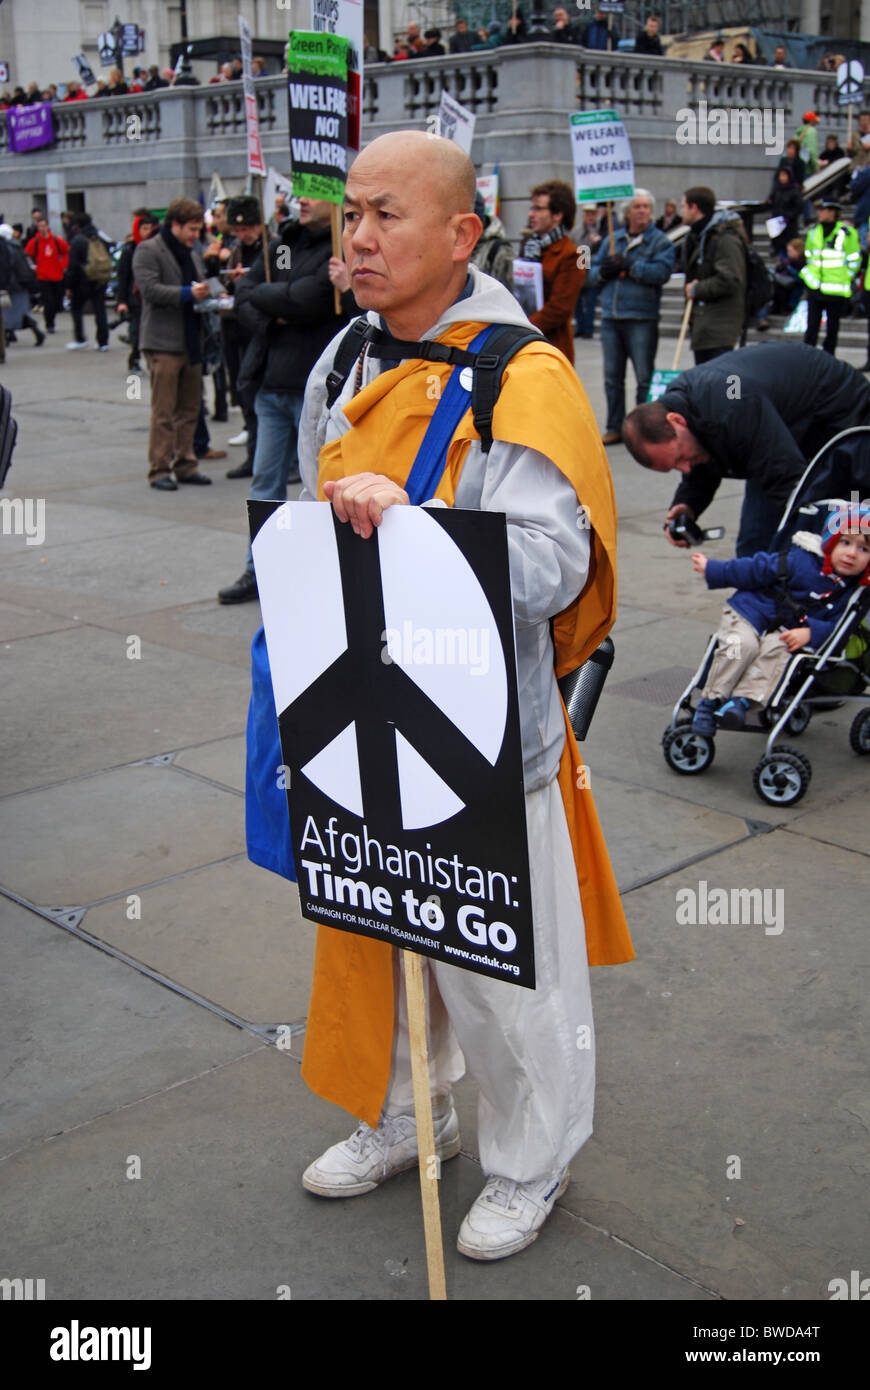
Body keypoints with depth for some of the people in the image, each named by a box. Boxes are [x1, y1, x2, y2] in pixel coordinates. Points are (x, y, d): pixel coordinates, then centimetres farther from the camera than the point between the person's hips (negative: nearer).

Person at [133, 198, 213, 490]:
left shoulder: (192, 254, 20)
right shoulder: (148, 250, -4)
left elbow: (201, 286, 31)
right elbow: (149, 288, -17)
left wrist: (208, 295, 9)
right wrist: (187, 293, -22)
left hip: (190, 342, 8)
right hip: (163, 342, -8)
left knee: (189, 409, 10)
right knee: (164, 411, -6)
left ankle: (185, 464, 18)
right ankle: (159, 469, -2)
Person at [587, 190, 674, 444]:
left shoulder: (659, 240, 2)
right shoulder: (613, 240, 16)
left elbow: (662, 271, -14)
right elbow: (592, 273, 16)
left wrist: (630, 266, -19)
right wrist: (603, 272, -7)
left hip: (642, 318, -5)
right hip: (610, 317, 5)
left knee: (645, 378, -4)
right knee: (612, 377, 10)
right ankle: (615, 428, 19)